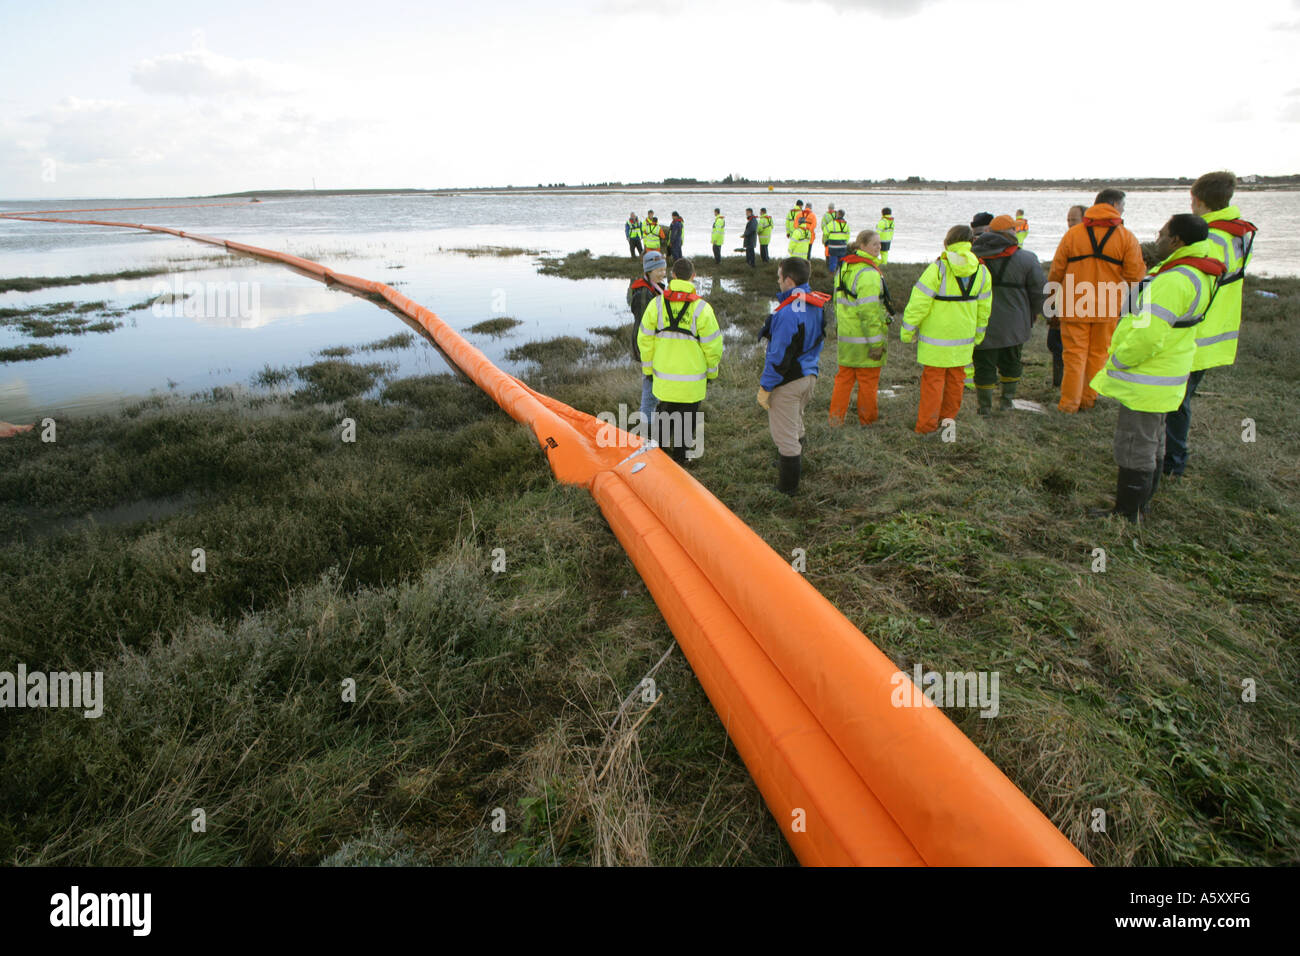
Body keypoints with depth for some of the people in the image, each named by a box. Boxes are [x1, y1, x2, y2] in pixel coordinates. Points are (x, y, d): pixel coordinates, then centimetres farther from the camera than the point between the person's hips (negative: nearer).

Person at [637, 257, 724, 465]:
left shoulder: (656, 304, -4)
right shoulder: (701, 308, -12)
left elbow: (645, 341, 1)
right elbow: (713, 346, -7)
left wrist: (648, 368, 13)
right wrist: (711, 372, 9)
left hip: (663, 376, 3)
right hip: (692, 378, -2)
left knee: (664, 411, 20)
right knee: (687, 416, 11)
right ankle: (679, 457, 21)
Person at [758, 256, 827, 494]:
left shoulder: (787, 312, -26)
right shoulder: (816, 305, 3)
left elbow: (779, 355, -23)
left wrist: (765, 386, -15)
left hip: (788, 382, -9)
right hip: (809, 375, 9)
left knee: (784, 433, 3)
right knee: (796, 424, 28)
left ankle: (788, 485, 11)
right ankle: (794, 462, 47)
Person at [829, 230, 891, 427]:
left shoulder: (844, 267, 10)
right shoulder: (868, 273, -19)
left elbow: (837, 302, 18)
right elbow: (869, 312, -22)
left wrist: (838, 329, 26)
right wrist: (876, 343, -19)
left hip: (845, 337, 8)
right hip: (864, 340, -8)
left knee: (843, 377, 14)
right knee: (868, 380, 6)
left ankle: (836, 419, 17)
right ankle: (866, 420, 18)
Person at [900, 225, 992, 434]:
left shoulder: (938, 269, -16)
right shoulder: (982, 271, 2)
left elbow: (919, 303, -15)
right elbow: (984, 308, 11)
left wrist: (907, 329, -4)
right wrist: (978, 333, 24)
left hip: (936, 339, -5)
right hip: (964, 338, 5)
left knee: (933, 379, 1)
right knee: (956, 378, 17)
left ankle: (927, 427, 5)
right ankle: (948, 419, 30)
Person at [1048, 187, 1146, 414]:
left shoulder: (1072, 234, -1)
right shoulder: (1127, 237, -2)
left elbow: (1056, 272, 3)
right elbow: (1134, 275, -1)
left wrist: (1053, 298, 18)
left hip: (1074, 306, 0)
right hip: (1108, 307, 1)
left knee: (1074, 354, 4)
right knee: (1099, 353, 13)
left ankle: (1069, 403, 6)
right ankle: (1088, 399, 19)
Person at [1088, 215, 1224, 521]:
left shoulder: (1174, 280, -26)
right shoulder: (1197, 275, 9)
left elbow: (1148, 335, -31)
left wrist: (1116, 361, -16)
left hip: (1146, 384, -11)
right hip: (1162, 378, 11)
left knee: (1135, 449, -1)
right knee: (1152, 444, 22)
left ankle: (1127, 514, 10)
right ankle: (1141, 504, 37)